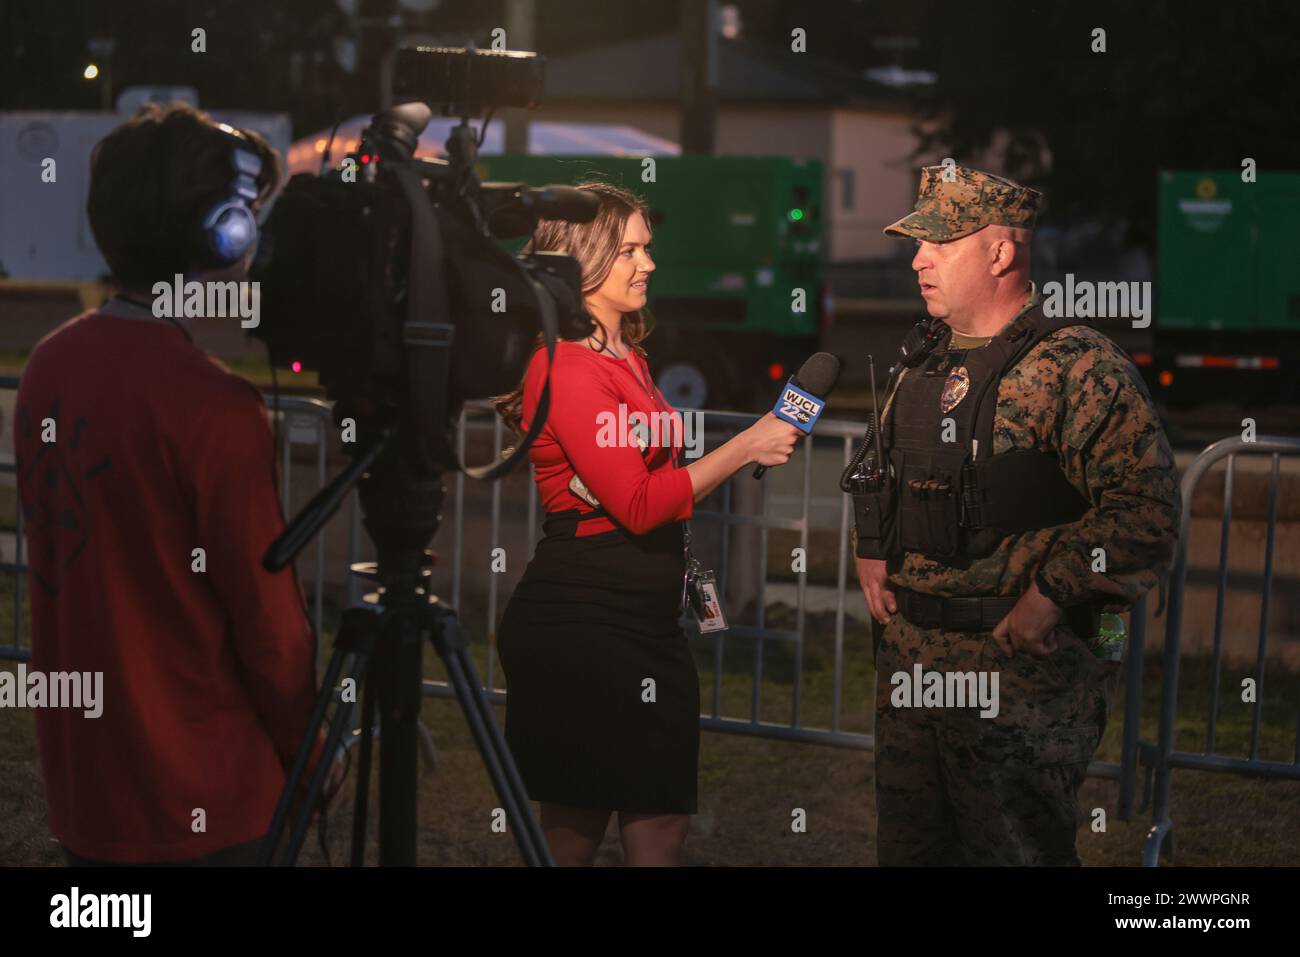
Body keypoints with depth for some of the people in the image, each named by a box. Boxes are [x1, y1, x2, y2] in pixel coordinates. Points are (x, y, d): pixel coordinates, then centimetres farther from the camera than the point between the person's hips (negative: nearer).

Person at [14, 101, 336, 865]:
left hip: (82, 779, 7)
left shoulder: (49, 365, 1)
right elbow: (266, 617, -15)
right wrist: (307, 747, -1)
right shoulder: (214, 407, -22)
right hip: (200, 796, -7)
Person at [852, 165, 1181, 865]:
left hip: (1020, 669, -8)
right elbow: (881, 478, 28)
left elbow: (1148, 509, -20)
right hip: (906, 654, 8)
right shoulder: (922, 370, 13)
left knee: (1010, 850, 2)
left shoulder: (1077, 366, -12)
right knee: (907, 843, 17)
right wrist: (871, 551, 10)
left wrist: (1050, 594, -22)